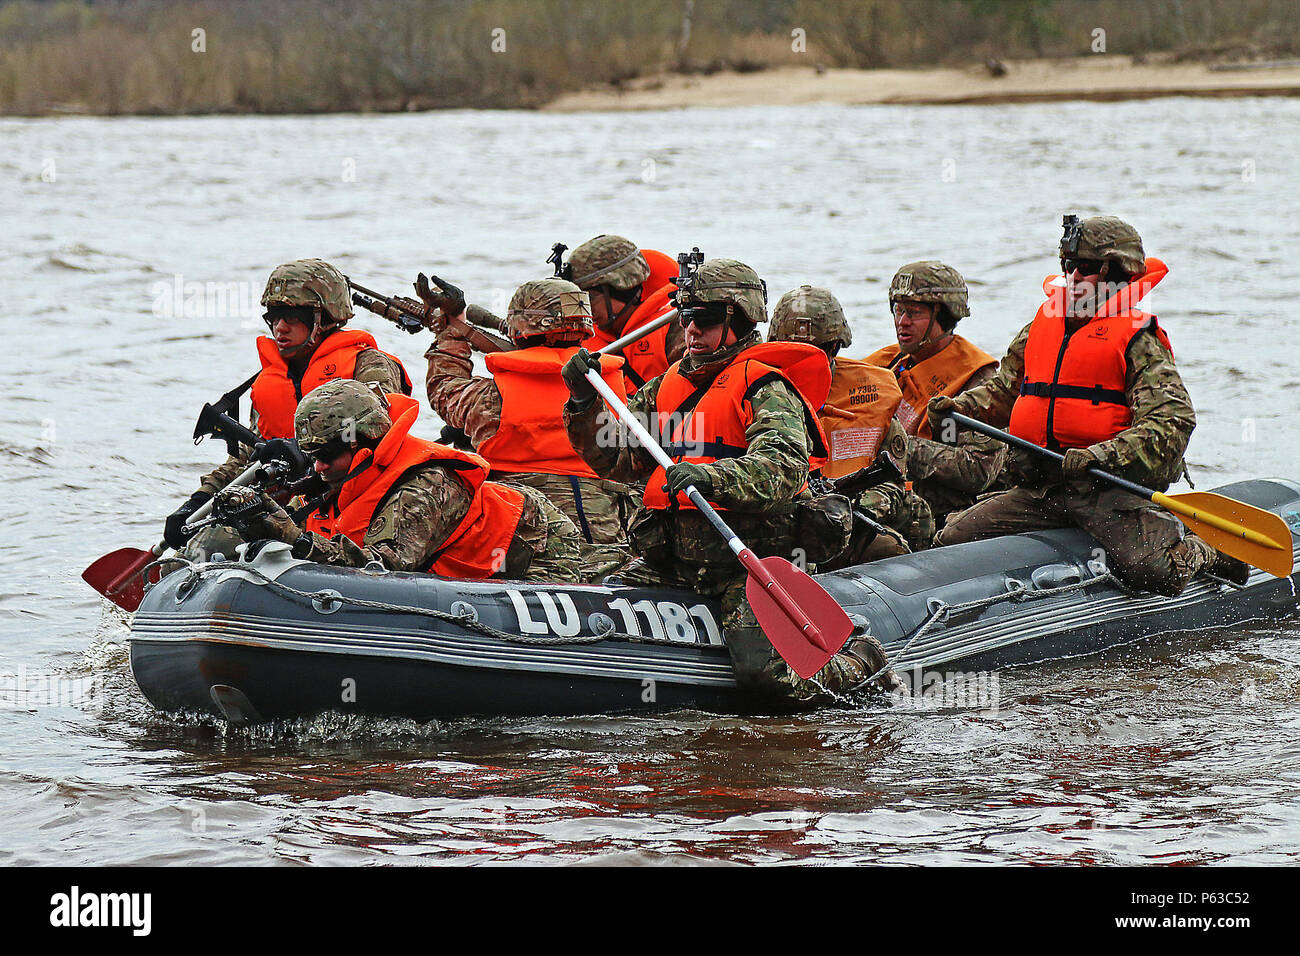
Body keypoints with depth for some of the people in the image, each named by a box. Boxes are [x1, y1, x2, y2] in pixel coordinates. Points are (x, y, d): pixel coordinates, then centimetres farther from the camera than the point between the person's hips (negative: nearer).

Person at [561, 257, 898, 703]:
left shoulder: (765, 389, -7)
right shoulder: (668, 387, 16)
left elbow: (784, 467, -25)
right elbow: (616, 456, 15)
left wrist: (711, 477, -41)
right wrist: (584, 402, -1)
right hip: (672, 561, 6)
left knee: (764, 673, -21)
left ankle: (860, 658, 8)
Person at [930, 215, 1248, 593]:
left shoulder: (1137, 339, -4)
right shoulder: (1043, 325, 16)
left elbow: (1173, 420, -15)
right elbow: (1003, 389, 28)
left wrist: (1104, 455, -28)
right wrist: (962, 407, 6)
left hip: (1112, 483, -6)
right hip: (1041, 490, 6)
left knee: (1150, 572, -28)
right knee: (953, 539, -3)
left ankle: (1196, 553, 10)